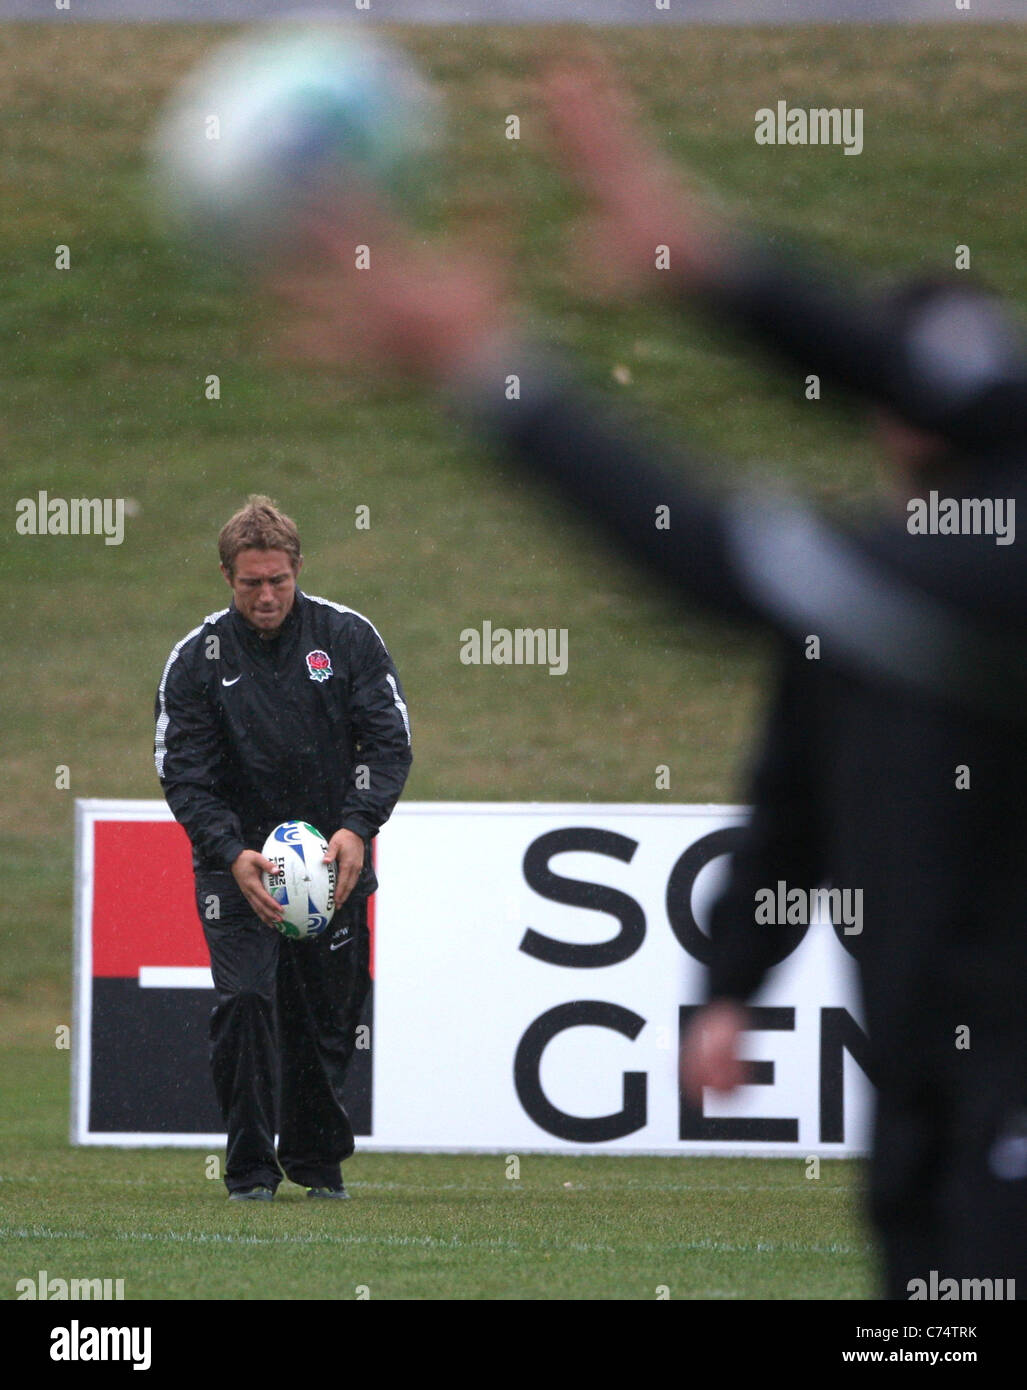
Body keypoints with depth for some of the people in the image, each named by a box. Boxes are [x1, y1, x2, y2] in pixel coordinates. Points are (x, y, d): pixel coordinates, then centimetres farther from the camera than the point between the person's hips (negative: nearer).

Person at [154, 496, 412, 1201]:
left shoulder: (349, 637, -4)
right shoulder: (198, 658, -6)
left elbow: (390, 741, -6)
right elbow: (183, 773, -8)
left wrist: (358, 828, -22)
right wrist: (232, 854, -24)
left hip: (335, 860, 1)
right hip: (236, 861, -1)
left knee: (328, 1017, 6)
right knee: (245, 1000, -18)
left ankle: (317, 1160, 27)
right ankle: (250, 1168, -9)